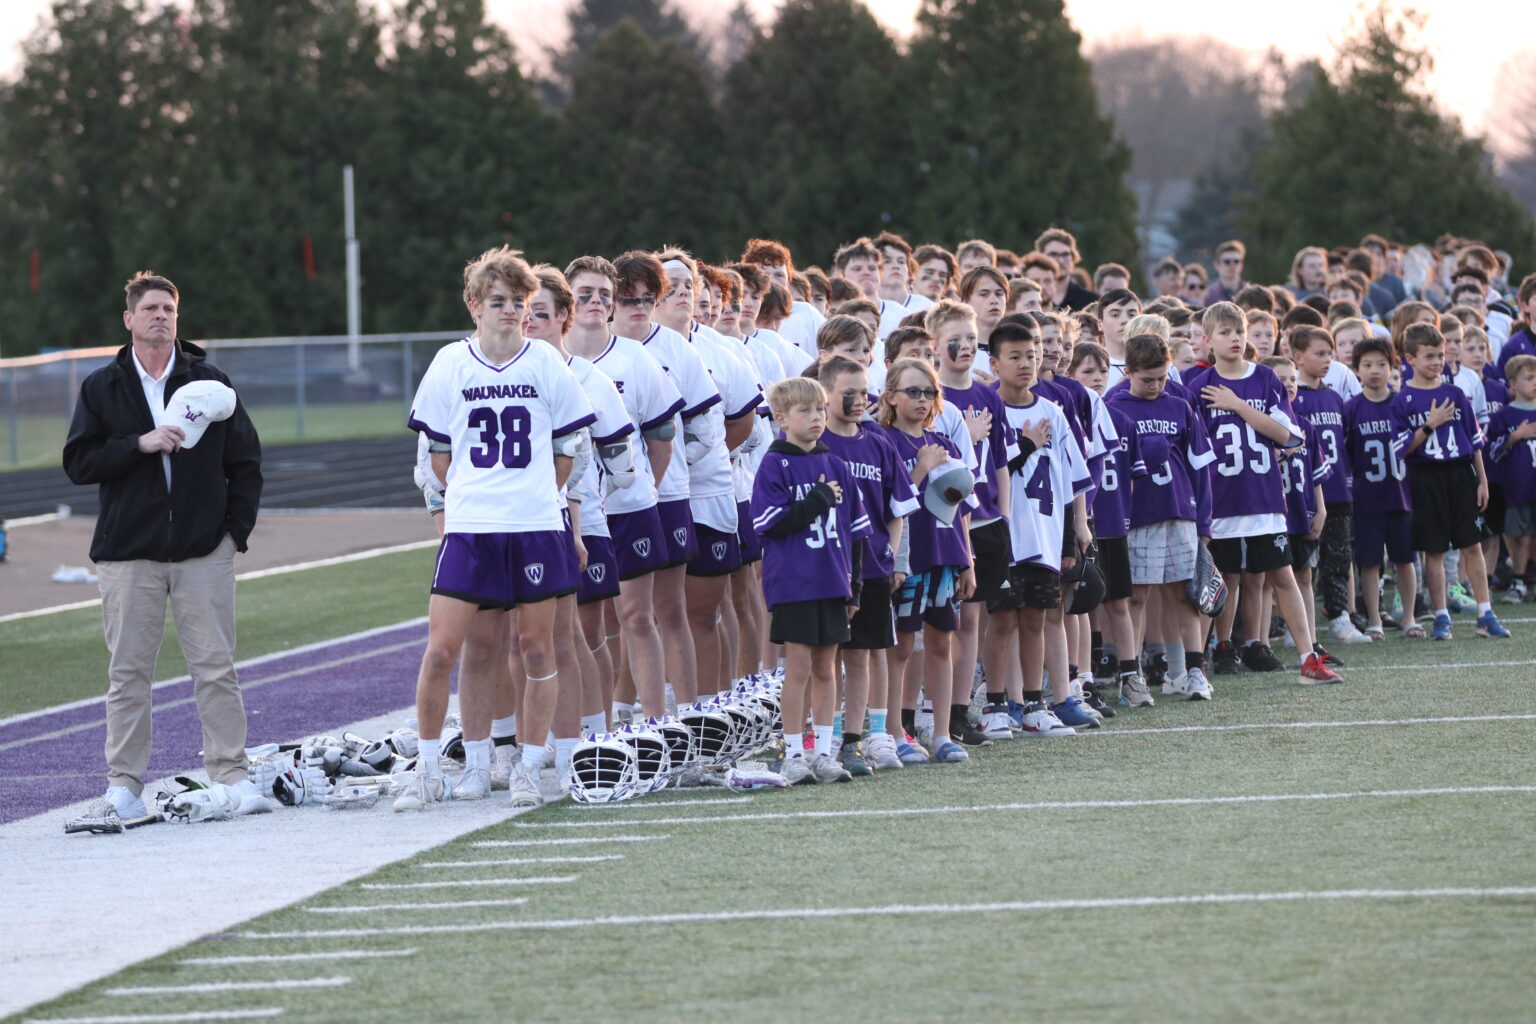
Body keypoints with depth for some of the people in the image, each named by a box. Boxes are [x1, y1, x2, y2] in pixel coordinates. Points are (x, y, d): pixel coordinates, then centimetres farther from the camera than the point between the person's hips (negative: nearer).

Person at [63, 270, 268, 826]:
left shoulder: (209, 382, 9)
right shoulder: (101, 388, 8)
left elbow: (245, 460, 11)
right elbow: (79, 462, -1)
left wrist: (237, 525, 1)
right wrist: (140, 444, -13)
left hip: (204, 551, 0)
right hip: (128, 552, 0)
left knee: (216, 668, -2)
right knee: (128, 672, 0)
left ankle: (232, 775, 3)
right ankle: (124, 786, 3)